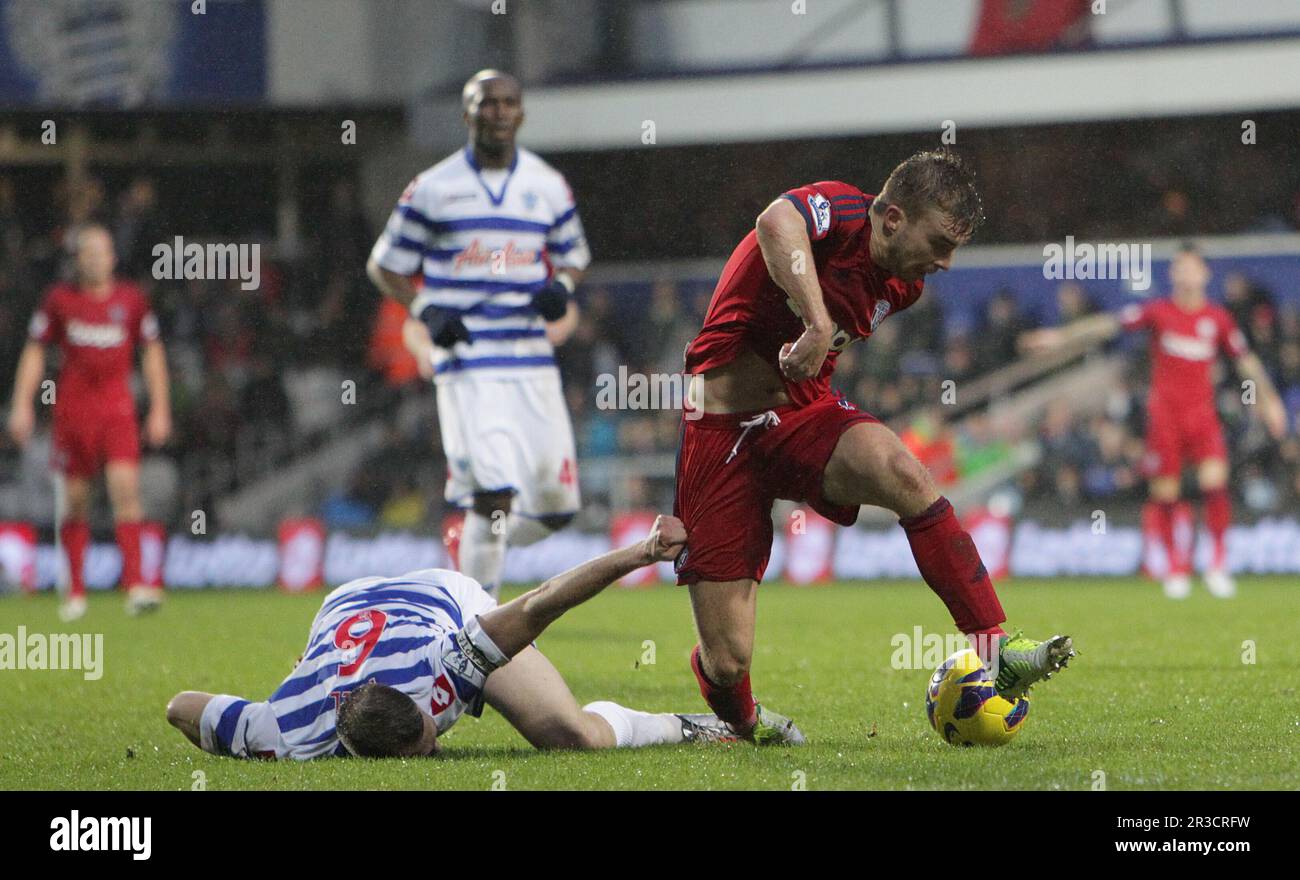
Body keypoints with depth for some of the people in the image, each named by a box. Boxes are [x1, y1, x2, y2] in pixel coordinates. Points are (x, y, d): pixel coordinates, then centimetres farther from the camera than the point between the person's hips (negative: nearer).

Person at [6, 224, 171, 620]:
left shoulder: (131, 299, 5)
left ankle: (135, 584, -19)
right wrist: (22, 406, 3)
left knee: (126, 486, -16)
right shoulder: (59, 299, 4)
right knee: (73, 501, 3)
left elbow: (152, 353, 13)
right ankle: (75, 591, 16)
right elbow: (34, 352, 9)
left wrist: (160, 409, 10)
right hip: (72, 407, 0)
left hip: (117, 408, 0)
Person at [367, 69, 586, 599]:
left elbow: (573, 257, 23)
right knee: (495, 491, -18)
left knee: (557, 506, 4)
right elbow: (385, 266, 8)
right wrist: (426, 310, -10)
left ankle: (474, 543, 33)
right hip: (467, 368, -4)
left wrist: (562, 286, -1)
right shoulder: (433, 189, 0)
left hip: (533, 364, 4)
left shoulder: (549, 187, 9)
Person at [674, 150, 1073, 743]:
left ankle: (996, 652, -29)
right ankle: (739, 719, 32)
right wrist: (817, 322, -47)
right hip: (722, 425, -6)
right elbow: (777, 223, -42)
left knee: (904, 475, -31)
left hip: (804, 414, 6)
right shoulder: (839, 211, -17)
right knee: (726, 663, -6)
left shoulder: (903, 286, 8)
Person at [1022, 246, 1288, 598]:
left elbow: (1245, 360, 14)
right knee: (1164, 493, -1)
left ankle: (1218, 562, -3)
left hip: (1202, 413, 1)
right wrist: (1062, 335, -5)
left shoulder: (1218, 318, 6)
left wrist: (1268, 399, 11)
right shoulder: (1159, 311, 2)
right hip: (1164, 411, -1)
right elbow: (1111, 323, 0)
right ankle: (1176, 565, 16)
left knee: (1214, 482, -16)